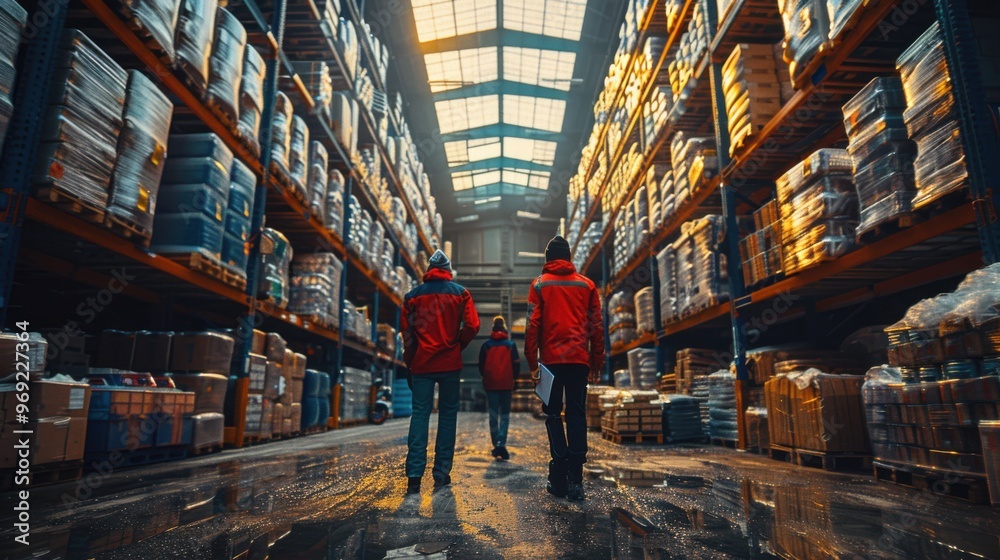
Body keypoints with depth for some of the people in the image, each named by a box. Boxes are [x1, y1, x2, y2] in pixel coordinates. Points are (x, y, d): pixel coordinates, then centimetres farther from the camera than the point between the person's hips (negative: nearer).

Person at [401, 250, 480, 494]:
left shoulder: (413, 295, 5)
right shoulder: (460, 293, 3)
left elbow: (406, 330, 2)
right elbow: (472, 326, -6)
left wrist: (410, 361, 11)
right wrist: (457, 346, 10)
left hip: (422, 364, 1)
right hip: (450, 364, 0)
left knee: (419, 414, 3)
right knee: (448, 414, 9)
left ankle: (414, 475, -3)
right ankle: (441, 473, 10)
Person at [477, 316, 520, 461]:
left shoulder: (486, 345, 1)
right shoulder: (511, 345, -1)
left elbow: (481, 366, 4)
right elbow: (516, 365, -1)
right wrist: (513, 378, 14)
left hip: (490, 384, 1)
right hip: (507, 384, 0)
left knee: (493, 415, 9)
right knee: (505, 414, 7)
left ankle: (496, 446, 10)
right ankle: (501, 444, -9)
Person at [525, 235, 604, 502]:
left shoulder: (540, 284, 4)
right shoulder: (586, 284, 10)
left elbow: (532, 325, -3)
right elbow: (597, 326, 7)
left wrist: (532, 362, 0)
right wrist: (596, 364, 12)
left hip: (552, 359, -1)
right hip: (579, 359, 2)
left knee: (553, 415, 6)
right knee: (577, 415, 5)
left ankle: (559, 478, 3)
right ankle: (575, 479, 1)